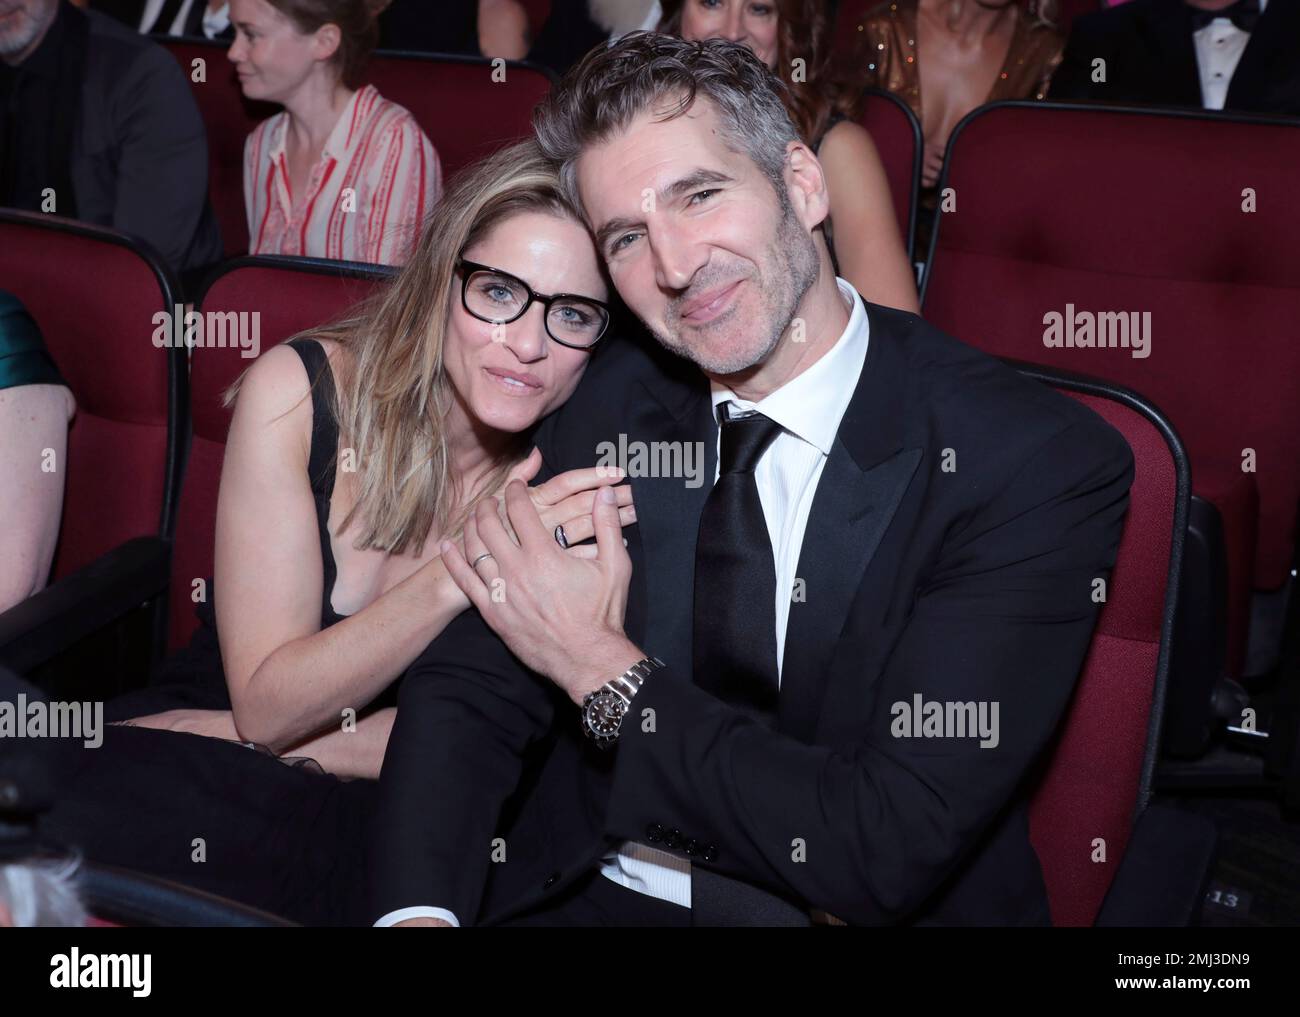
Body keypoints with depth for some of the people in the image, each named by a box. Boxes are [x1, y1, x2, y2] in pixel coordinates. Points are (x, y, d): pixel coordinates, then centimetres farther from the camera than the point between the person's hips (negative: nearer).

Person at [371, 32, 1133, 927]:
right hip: (585, 900, 3)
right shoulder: (616, 404, 2)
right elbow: (468, 692, 0)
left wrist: (606, 671, -13)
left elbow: (889, 848, -18)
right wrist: (416, 912, -19)